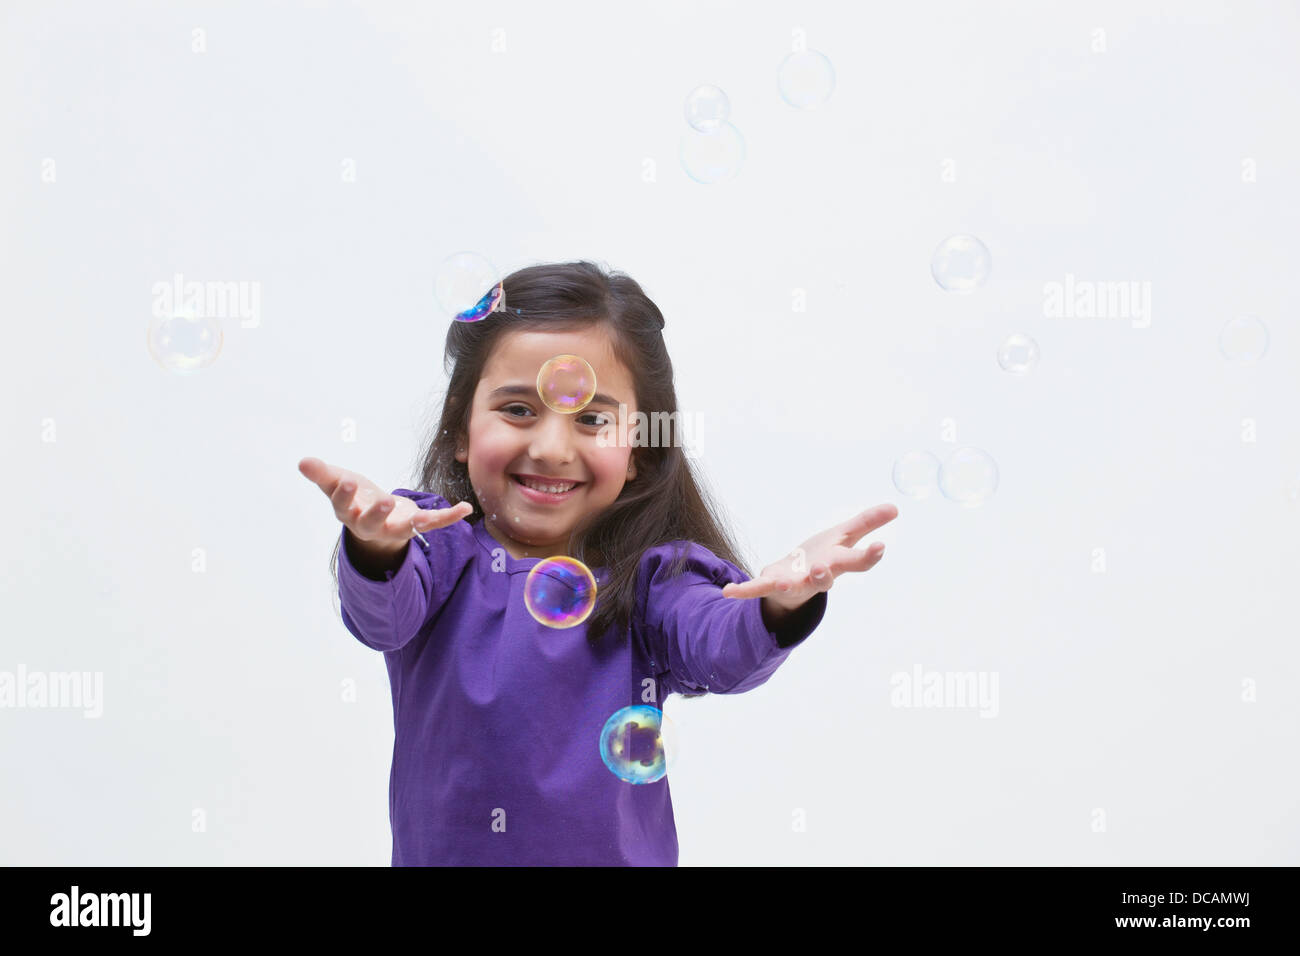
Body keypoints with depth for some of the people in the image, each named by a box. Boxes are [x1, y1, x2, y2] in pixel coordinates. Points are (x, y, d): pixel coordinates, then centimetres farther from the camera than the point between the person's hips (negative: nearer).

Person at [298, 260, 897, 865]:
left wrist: (778, 608, -42)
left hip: (616, 852, 0)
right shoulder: (439, 553, -6)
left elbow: (718, 649, -21)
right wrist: (376, 550, -46)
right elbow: (381, 620, -25)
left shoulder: (647, 577, -5)